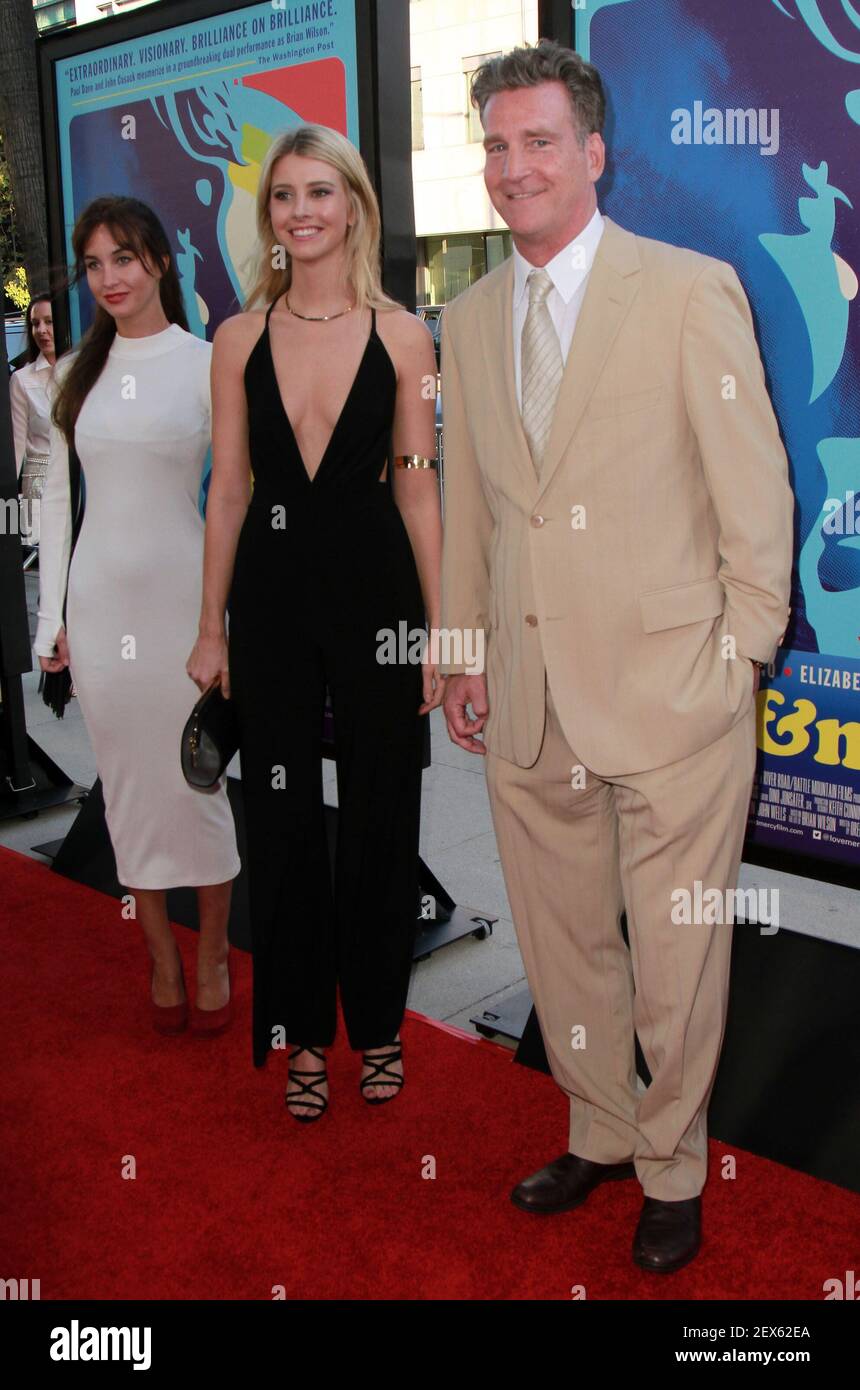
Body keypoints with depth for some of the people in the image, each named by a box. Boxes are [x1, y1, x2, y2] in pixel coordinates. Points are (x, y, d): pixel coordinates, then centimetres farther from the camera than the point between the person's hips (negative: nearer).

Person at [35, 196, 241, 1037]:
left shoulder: (205, 365, -2)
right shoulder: (76, 375, 9)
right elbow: (57, 499, 10)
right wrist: (50, 615, 6)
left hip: (183, 596, -3)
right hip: (99, 600, 4)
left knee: (196, 779, 1)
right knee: (127, 785, 9)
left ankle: (213, 954, 21)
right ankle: (162, 960, 24)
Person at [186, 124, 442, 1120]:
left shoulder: (402, 336, 0)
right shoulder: (239, 339, 4)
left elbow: (416, 488, 0)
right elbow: (227, 490, 6)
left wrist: (442, 627, -3)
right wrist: (211, 628, 4)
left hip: (375, 586, -1)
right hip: (271, 588, 2)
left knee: (378, 813, 8)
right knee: (281, 817, 9)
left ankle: (377, 1021, 28)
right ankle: (304, 1034, 26)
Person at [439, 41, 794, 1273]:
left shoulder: (691, 291, -5)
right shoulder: (467, 319, 11)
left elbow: (755, 488, -5)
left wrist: (740, 654, -6)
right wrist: (463, 655, 14)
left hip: (671, 694, -4)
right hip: (528, 703, 5)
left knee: (676, 955, 8)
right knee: (561, 941, 17)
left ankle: (672, 1168, 32)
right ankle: (600, 1133, 40)